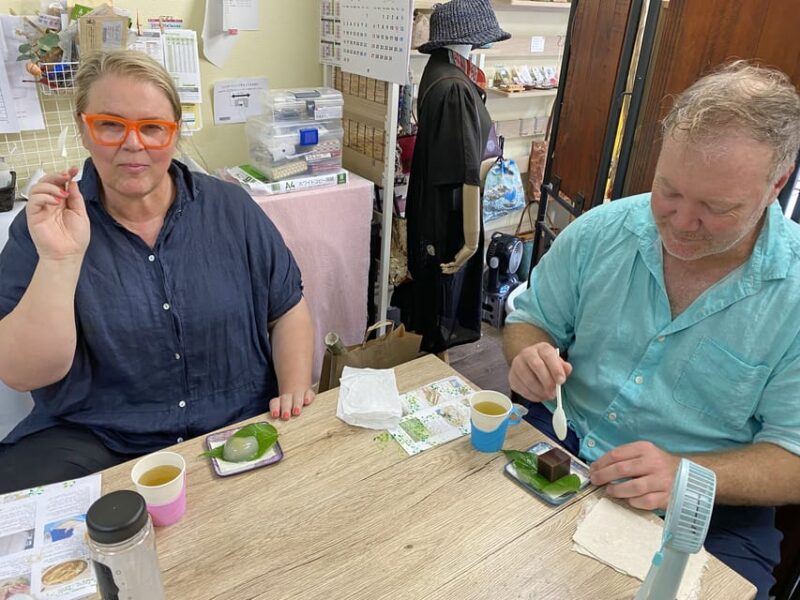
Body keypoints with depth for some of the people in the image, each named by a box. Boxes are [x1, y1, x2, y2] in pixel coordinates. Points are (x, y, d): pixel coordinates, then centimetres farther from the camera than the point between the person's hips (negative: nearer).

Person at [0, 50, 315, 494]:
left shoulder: (231, 209, 0)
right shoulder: (42, 226, -2)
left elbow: (288, 310, 6)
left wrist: (295, 392, -9)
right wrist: (59, 259, -22)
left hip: (240, 427, 2)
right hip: (95, 441, 0)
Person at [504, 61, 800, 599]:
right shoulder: (598, 232, -4)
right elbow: (530, 321, 7)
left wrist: (685, 474, -27)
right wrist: (531, 356, -17)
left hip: (709, 509, 0)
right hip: (557, 445, 2)